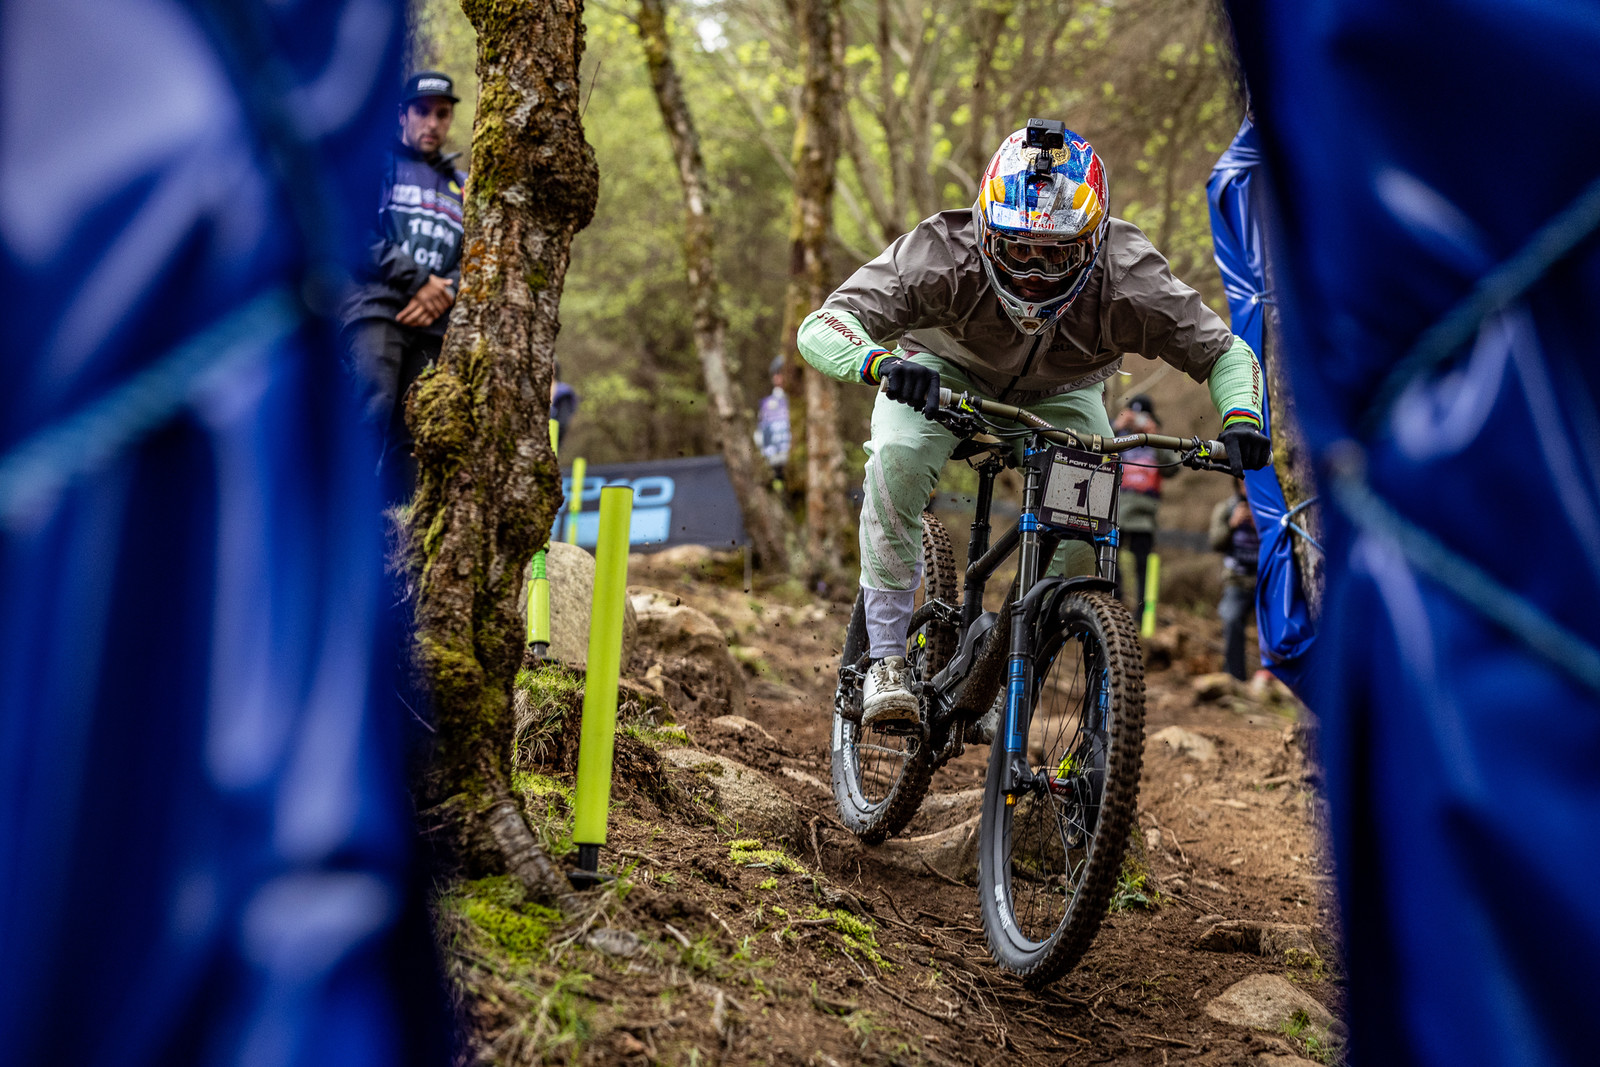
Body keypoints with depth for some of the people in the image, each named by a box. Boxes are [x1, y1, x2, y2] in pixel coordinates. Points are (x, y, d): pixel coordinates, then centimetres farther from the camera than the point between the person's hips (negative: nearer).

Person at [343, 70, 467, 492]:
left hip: (434, 324, 5)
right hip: (376, 308, -4)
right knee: (374, 409, -23)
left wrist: (445, 292, -5)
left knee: (413, 434, -1)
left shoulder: (461, 187, 25)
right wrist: (417, 279, -8)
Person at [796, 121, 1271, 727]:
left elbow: (1226, 352, -21)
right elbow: (820, 328, -41)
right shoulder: (944, 257, -38)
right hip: (943, 370, -2)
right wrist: (880, 363, -63)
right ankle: (886, 659, -20)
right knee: (898, 455, -32)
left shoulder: (1127, 282, -34)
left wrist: (1241, 417, -43)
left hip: (1058, 393, 2)